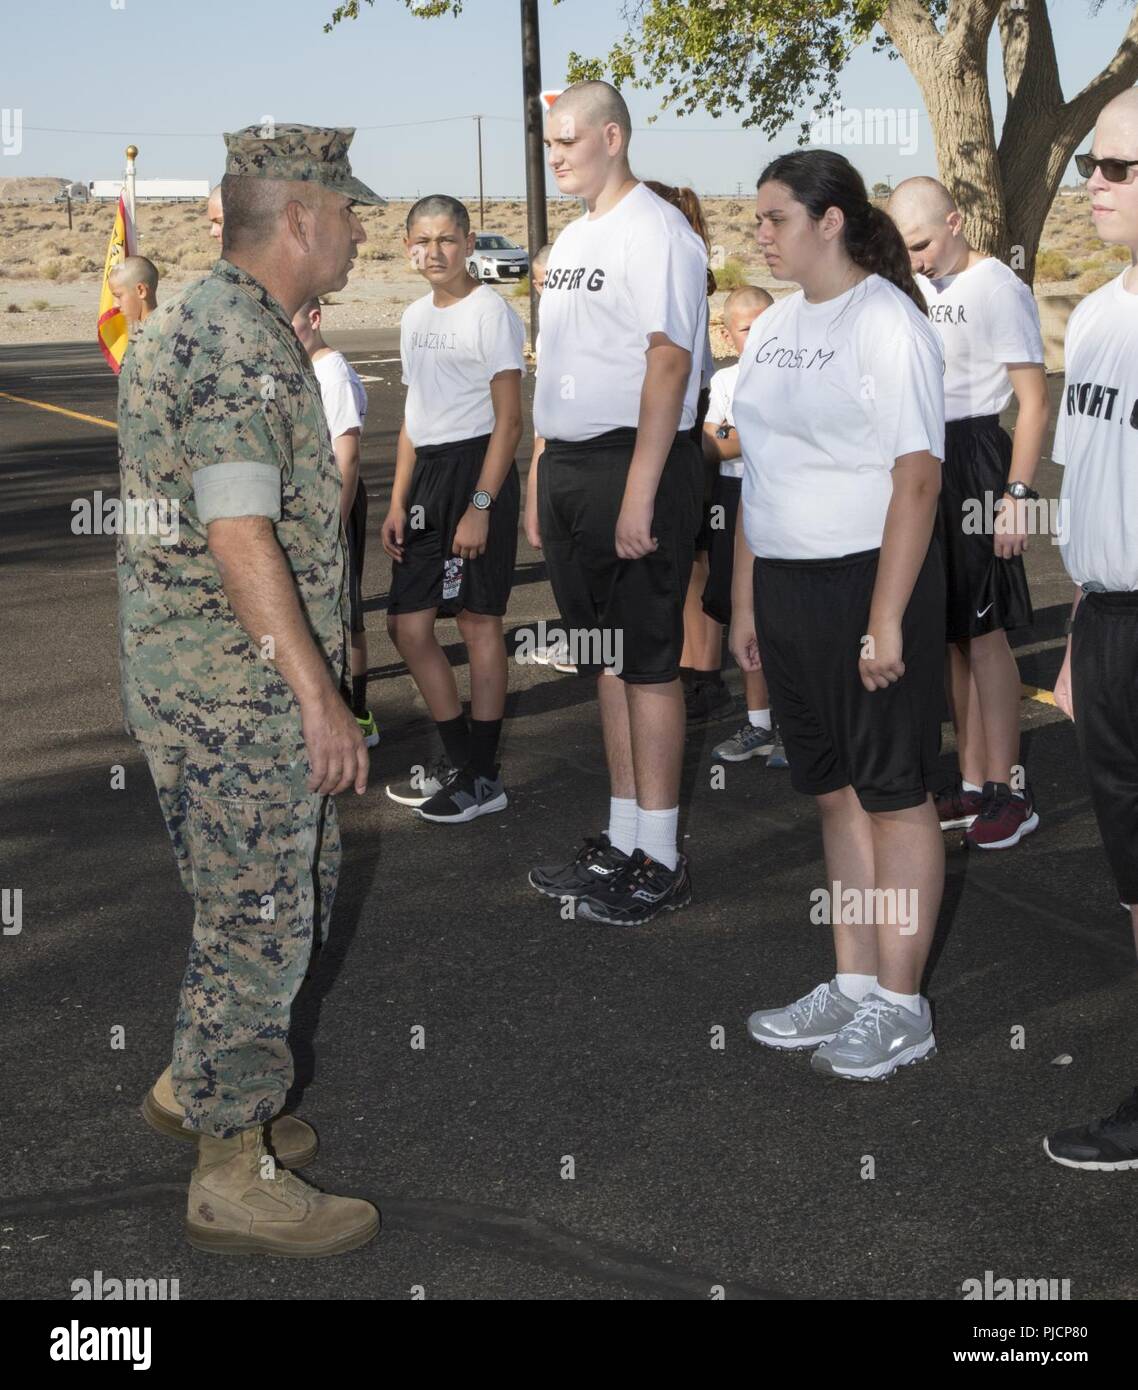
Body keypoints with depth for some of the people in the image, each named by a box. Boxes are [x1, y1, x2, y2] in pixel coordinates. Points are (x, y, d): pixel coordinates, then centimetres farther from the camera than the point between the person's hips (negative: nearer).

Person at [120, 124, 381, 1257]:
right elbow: (240, 539, -27)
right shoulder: (240, 344, -20)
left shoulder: (205, 320, 14)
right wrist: (318, 695, -24)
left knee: (292, 892, 21)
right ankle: (234, 1176, 12)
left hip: (226, 688, 10)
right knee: (258, 921, -1)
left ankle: (196, 1087, 36)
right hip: (235, 694, -10)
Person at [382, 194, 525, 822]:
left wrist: (480, 506, -19)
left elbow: (509, 421, -13)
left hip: (478, 467, -8)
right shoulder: (415, 316, 14)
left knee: (478, 618, -1)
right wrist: (397, 503, 11)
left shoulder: (490, 311, -9)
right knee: (408, 625, 8)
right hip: (426, 473, 8)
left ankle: (482, 776, 10)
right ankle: (457, 759, 24)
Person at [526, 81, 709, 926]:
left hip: (631, 464, -9)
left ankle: (659, 862, 5)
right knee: (605, 662, 12)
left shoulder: (657, 233, -10)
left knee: (646, 663, -3)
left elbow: (668, 362, -18)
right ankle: (622, 842, 21)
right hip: (566, 466, 9)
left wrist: (638, 495, -22)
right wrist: (545, 477, 15)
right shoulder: (572, 240, 17)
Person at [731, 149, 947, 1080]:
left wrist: (886, 621, -19)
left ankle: (900, 1007, 11)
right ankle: (854, 986, 24)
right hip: (787, 585, 8)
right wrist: (744, 601, 14)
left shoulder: (888, 322, -11)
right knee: (836, 792, 13)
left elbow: (917, 478, -15)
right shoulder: (775, 326, 13)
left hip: (871, 578, -8)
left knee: (894, 793, 1)